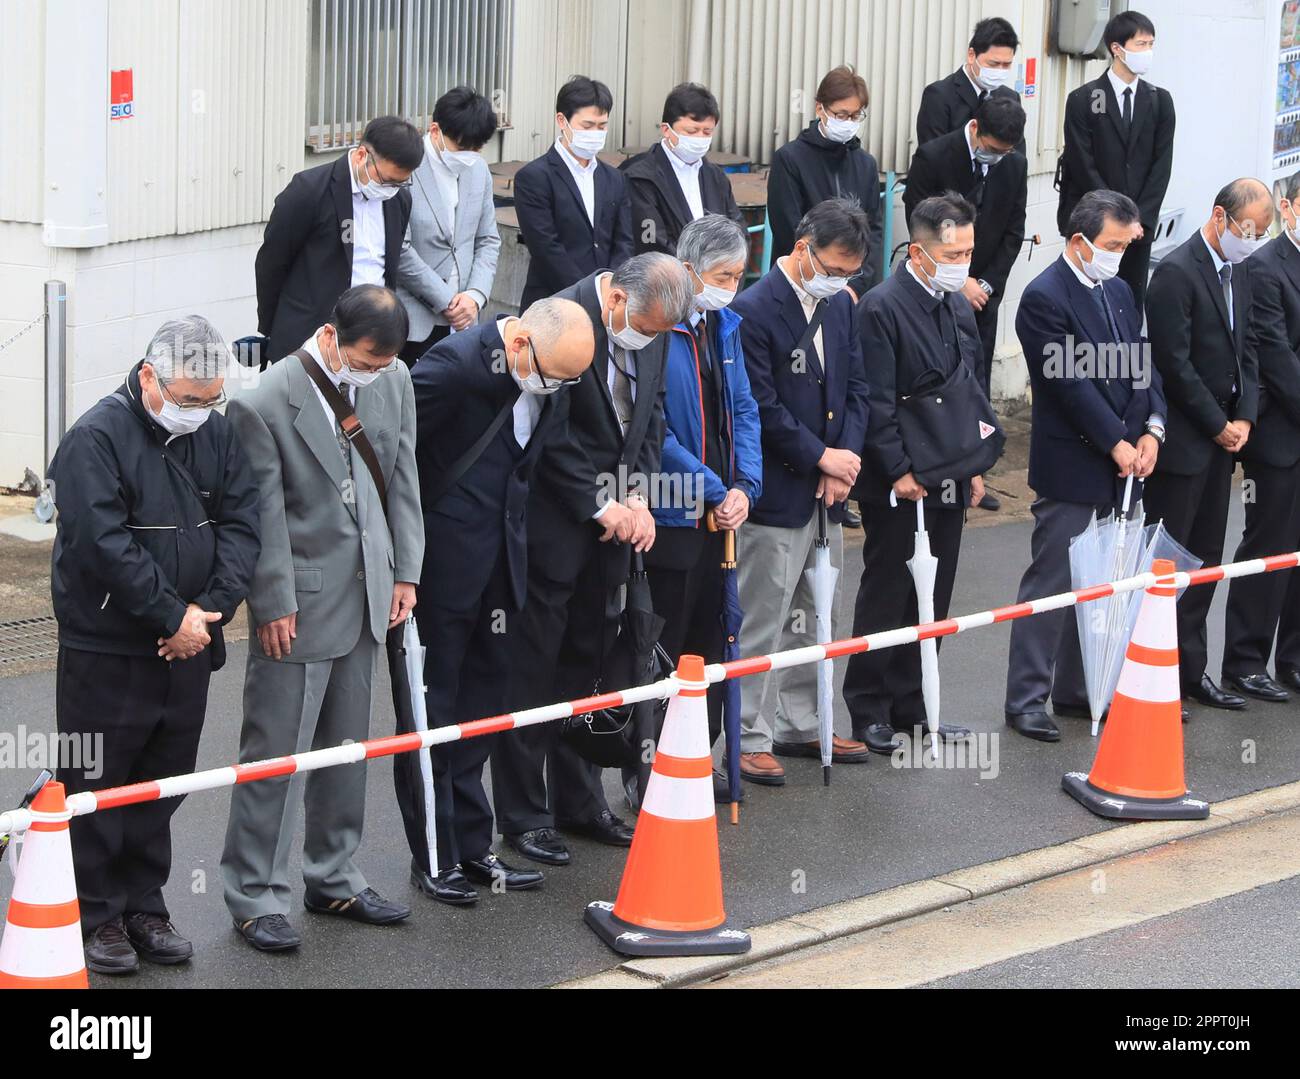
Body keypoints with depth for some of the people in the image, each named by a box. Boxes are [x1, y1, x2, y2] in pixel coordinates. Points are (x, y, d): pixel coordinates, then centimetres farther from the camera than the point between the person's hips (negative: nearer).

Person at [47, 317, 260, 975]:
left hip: (186, 649, 6)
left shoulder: (217, 434, 5)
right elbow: (104, 545, -22)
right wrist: (173, 616, -20)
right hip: (106, 650, -6)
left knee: (163, 782, 13)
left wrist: (211, 608, -13)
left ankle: (143, 906, 24)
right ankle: (95, 915, 11)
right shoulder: (96, 439, -15)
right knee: (97, 785, 1)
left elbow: (241, 524, 2)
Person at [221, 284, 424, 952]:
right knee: (276, 752, -2)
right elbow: (265, 516, -14)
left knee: (347, 746, 16)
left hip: (365, 597, 7)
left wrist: (405, 572, 7)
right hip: (299, 606, -6)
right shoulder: (264, 406, -17)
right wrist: (275, 607, -12)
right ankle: (255, 897, 6)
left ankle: (334, 878, 27)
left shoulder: (394, 381, 3)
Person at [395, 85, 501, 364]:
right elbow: (400, 250, -15)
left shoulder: (478, 169, 10)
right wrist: (446, 301, -11)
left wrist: (476, 296, -3)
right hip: (413, 320, -6)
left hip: (461, 320, 6)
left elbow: (488, 241, 14)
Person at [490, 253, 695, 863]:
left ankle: (579, 802, 24)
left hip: (612, 520, 7)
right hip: (555, 521, -7)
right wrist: (602, 508, -14)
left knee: (587, 664, 15)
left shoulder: (651, 330, 3)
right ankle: (522, 815, 8)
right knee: (532, 669, 1)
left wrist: (638, 499, -1)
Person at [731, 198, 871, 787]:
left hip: (826, 493, 8)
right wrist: (820, 456, -14)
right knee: (763, 622, -1)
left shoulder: (841, 305, 8)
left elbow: (855, 387, 11)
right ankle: (752, 738, 6)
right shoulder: (754, 311, -17)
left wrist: (844, 459, -3)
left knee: (812, 618, 15)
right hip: (776, 491, -8)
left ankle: (800, 725, 25)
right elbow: (762, 407, -18)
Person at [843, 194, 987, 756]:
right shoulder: (881, 307, -14)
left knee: (932, 599, 11)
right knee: (886, 598, 1)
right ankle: (869, 713, 11)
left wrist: (974, 466, 15)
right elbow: (877, 402, -16)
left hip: (949, 480, 7)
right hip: (898, 484, -7)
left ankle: (910, 707, 21)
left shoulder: (959, 307, 12)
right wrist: (899, 471, -18)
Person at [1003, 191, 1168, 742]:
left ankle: (1078, 689, 22)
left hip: (1123, 467, 8)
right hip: (1072, 468, -8)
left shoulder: (1119, 292, 13)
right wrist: (1117, 445, -16)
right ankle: (1026, 698, 5)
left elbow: (1142, 366, 13)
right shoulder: (1044, 298, -14)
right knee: (1052, 586, -2)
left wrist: (1151, 430, -3)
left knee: (1103, 587, 12)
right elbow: (1071, 383, -18)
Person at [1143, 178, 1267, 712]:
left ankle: (1189, 668, 19)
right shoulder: (1176, 272, -17)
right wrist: (1219, 426, -12)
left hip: (1221, 435, 8)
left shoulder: (1240, 269, 11)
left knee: (1206, 558, 12)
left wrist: (1244, 417, 1)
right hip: (1182, 441, -8)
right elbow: (1174, 364, -18)